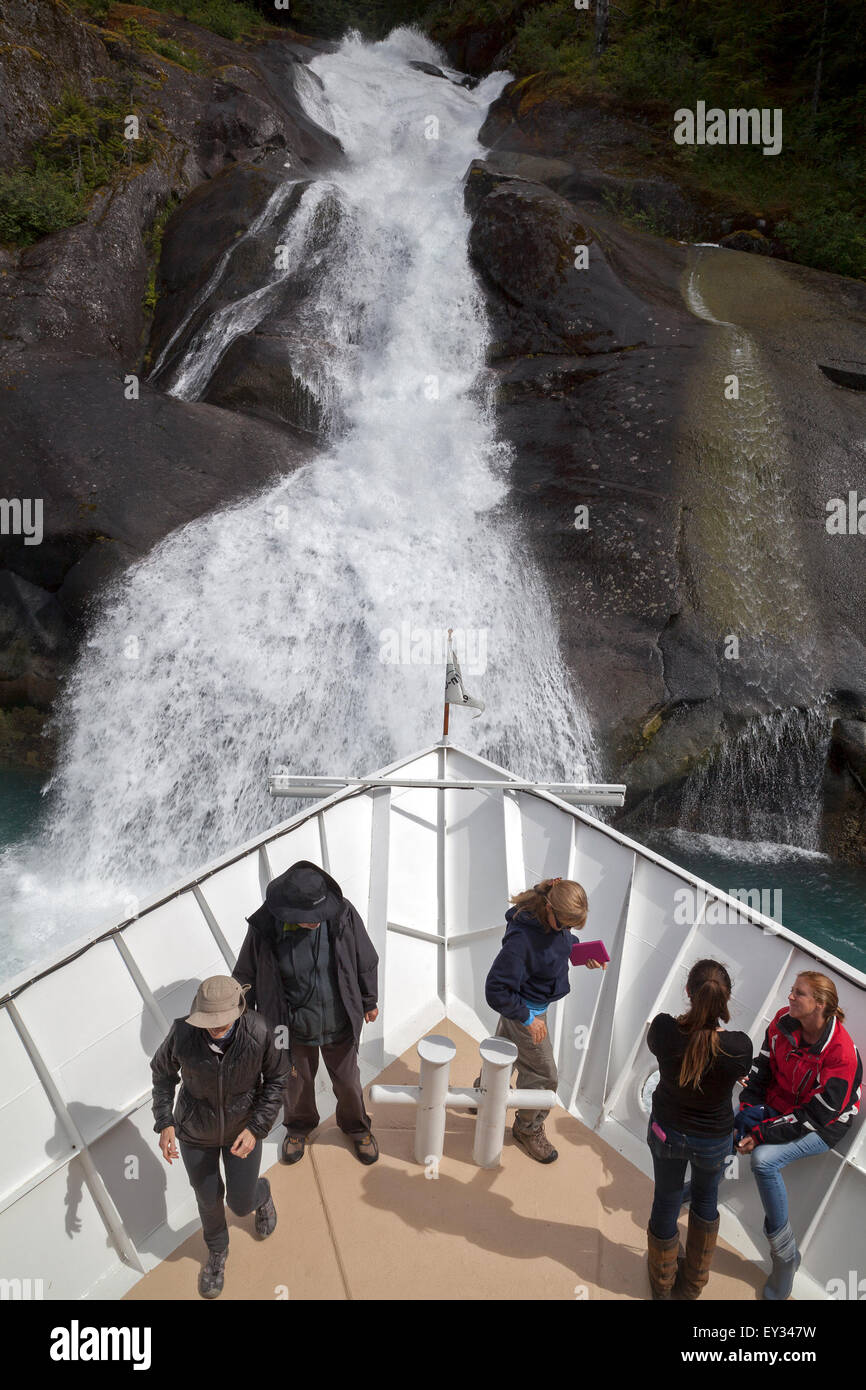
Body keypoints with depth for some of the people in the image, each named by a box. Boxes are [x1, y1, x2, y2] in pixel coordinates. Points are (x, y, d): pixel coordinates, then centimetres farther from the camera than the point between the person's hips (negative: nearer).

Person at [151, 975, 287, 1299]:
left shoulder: (259, 1033, -33)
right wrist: (165, 1125, -18)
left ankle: (260, 1193, 52)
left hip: (243, 1125, 0)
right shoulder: (183, 1032, -32)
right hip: (196, 1126, 1)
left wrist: (256, 1129, -22)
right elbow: (163, 1070, -10)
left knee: (241, 1205, 13)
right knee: (208, 1197, 19)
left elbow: (277, 1078, -14)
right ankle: (217, 1251, 52)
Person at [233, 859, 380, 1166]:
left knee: (347, 1082, 22)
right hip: (294, 1028, 0)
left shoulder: (342, 914, -24)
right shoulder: (265, 928, -27)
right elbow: (246, 978, -8)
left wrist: (369, 1002, 8)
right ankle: (299, 1126, 57)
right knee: (296, 1083, 24)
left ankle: (356, 1126, 53)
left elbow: (365, 961, -5)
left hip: (340, 1025, 1)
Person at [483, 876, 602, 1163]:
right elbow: (496, 989, -32)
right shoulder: (522, 938, -39)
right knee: (542, 1074, 9)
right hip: (527, 1009, -8)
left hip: (536, 1004, 8)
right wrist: (528, 1019, -22)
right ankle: (529, 1128, 35)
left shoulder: (557, 918, -15)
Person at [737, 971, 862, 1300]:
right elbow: (762, 1069, 1)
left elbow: (815, 1116, -25)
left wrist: (761, 1134, -26)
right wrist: (748, 1107, -11)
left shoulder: (841, 1054, -28)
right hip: (777, 1104, 6)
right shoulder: (783, 1022, -11)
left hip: (822, 1126, -6)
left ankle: (785, 1253, -13)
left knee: (763, 1159, -29)